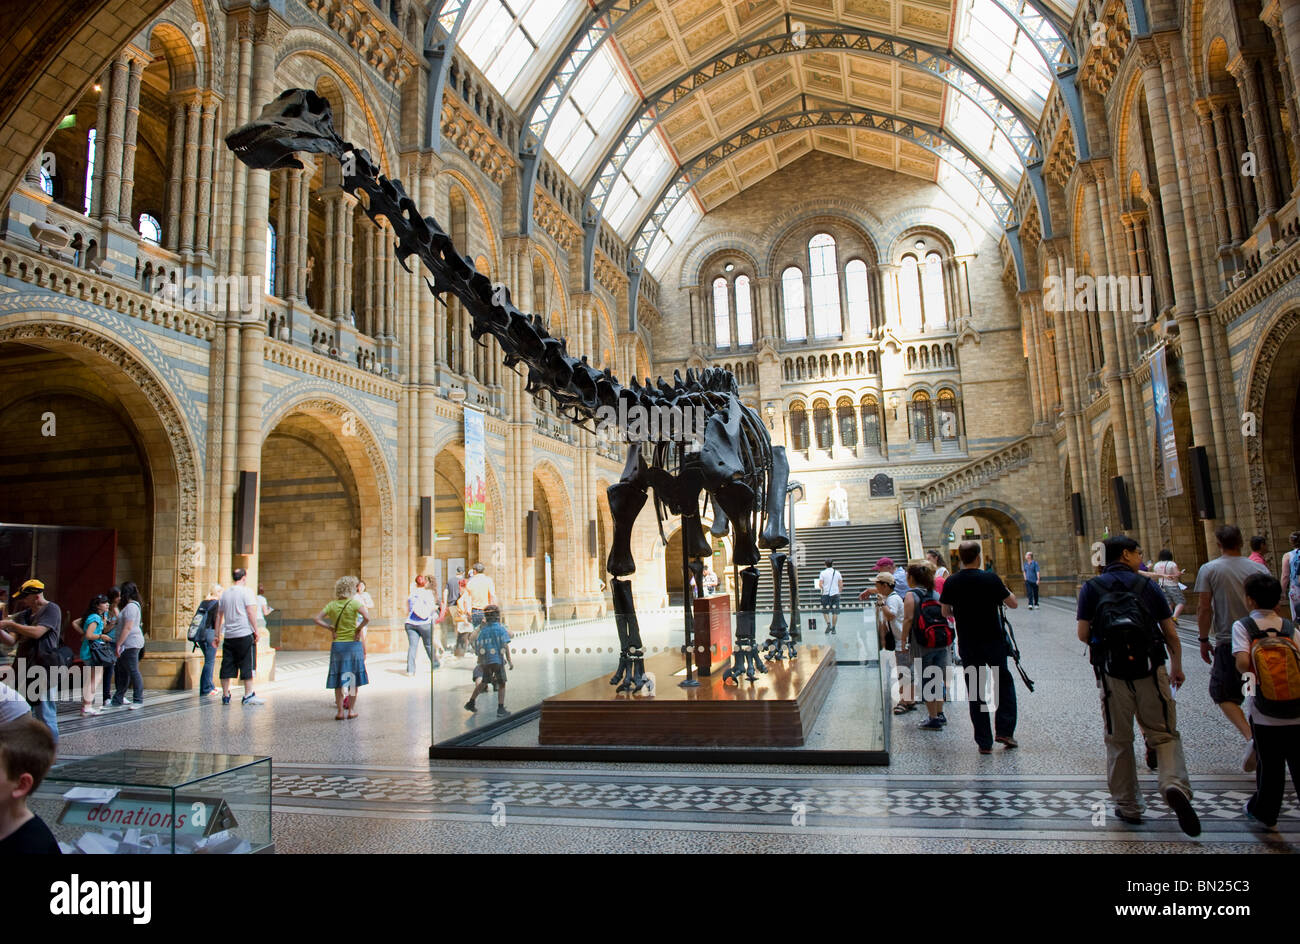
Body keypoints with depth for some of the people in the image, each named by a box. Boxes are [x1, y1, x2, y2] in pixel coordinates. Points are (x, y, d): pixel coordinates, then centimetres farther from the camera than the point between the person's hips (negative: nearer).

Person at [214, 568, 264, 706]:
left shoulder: (225, 593, 13)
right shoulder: (246, 591, -5)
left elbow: (219, 615, 16)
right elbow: (251, 612, -12)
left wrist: (217, 635, 21)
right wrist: (256, 630, -7)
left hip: (229, 636, 6)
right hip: (245, 634, -6)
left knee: (227, 666, 9)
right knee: (248, 665, -1)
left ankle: (225, 695, 13)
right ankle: (248, 695, -2)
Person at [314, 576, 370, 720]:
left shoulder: (332, 605, 4)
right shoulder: (354, 603, -8)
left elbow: (317, 618, -1)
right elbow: (367, 618, -22)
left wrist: (330, 628, 5)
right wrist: (359, 629, -8)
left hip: (337, 645, 3)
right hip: (353, 644, -3)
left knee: (338, 679, 10)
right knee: (353, 678, 8)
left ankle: (340, 711, 11)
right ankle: (351, 710, 12)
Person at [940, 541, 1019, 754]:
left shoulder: (951, 582, -4)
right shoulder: (990, 578, -11)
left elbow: (945, 612, 7)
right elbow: (1013, 604, -2)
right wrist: (1005, 590, 17)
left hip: (967, 645, 2)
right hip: (994, 641, -2)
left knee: (976, 692, 8)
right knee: (1004, 682, 18)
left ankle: (984, 742, 10)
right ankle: (1004, 730, 10)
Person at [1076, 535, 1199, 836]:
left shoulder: (1091, 588, 1)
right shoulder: (1147, 585, 3)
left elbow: (1083, 634, -4)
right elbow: (1171, 633, 4)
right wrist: (1177, 666, 18)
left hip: (1113, 674, 0)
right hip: (1152, 669, 0)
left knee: (1119, 742, 12)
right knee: (1164, 734, 11)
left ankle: (1128, 806, 18)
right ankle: (1175, 784, -14)